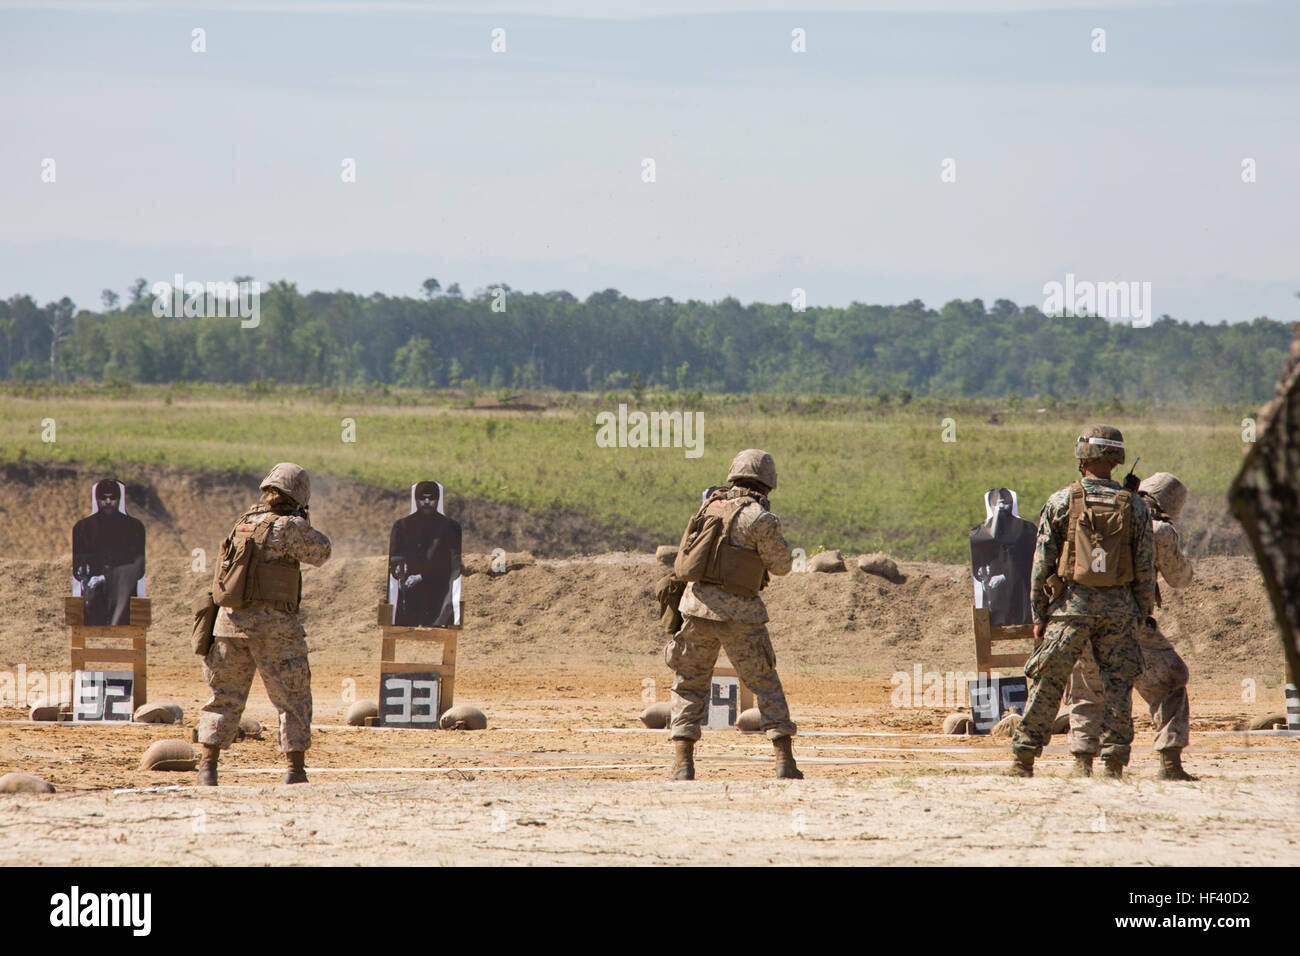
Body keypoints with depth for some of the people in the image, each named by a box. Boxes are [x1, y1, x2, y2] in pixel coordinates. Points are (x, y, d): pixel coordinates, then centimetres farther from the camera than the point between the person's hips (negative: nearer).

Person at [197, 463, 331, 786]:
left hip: (230, 618, 6)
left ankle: (207, 767, 10)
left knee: (224, 698, 14)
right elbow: (321, 552, 5)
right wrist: (304, 525, 20)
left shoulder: (242, 523, 11)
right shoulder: (288, 527, -9)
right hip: (272, 625, -6)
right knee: (293, 700, 4)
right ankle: (295, 770, 0)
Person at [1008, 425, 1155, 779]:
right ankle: (1114, 762, 2)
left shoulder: (1061, 501, -3)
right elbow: (1145, 567, 3)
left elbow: (1042, 562, -2)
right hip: (1118, 604, 1)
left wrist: (1038, 616, 4)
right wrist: (1141, 616, 13)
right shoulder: (1133, 505, 2)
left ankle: (1023, 760, 6)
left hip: (1072, 603, -1)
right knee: (1118, 684, 7)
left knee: (1046, 684, 4)